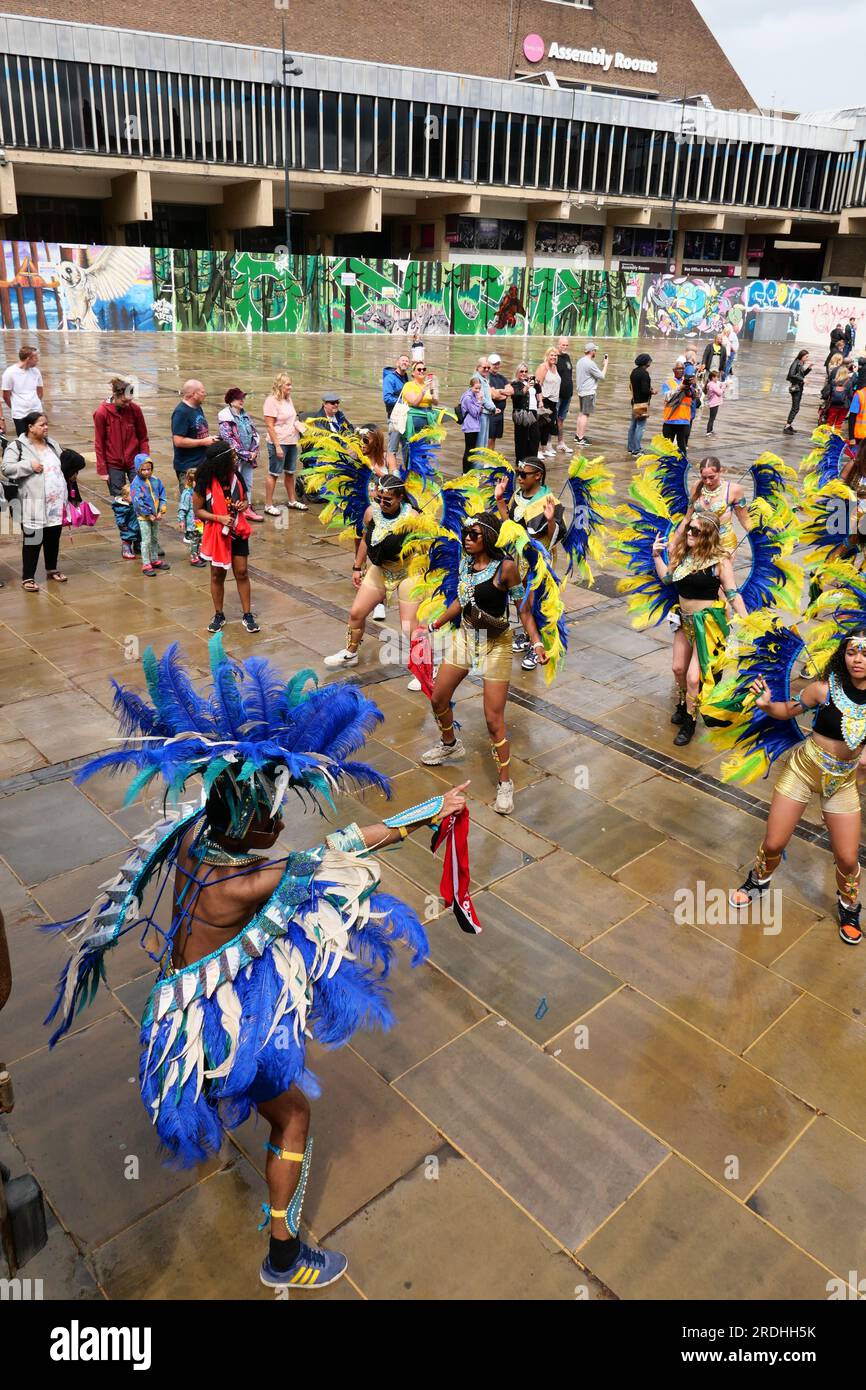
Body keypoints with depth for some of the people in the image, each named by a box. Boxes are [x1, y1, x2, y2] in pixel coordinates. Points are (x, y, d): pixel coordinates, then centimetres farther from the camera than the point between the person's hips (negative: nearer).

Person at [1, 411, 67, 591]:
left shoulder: (51, 444, 14)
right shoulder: (17, 446, -6)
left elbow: (62, 467, 22)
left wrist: (65, 495, 16)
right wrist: (29, 465, -19)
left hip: (55, 503, 6)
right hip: (33, 505, -6)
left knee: (53, 537, 14)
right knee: (32, 540, -3)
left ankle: (52, 569, 33)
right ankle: (27, 577, 6)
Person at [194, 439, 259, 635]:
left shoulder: (236, 476, -4)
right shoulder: (205, 483, -15)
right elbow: (198, 510, -8)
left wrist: (243, 505, -10)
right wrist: (219, 518, -21)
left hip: (238, 531, 3)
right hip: (216, 533, -2)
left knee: (242, 573, 3)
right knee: (217, 575, 9)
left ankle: (247, 615, 12)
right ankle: (219, 615, 23)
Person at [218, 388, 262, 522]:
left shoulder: (245, 415, 13)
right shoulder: (225, 418, -9)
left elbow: (254, 433, 13)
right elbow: (228, 439, -16)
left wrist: (254, 451, -3)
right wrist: (245, 454, -16)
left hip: (249, 457, 7)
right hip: (234, 458, -7)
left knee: (248, 484, 13)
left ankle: (247, 509, 24)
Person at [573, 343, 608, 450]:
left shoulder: (580, 362, 11)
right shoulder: (590, 363, -17)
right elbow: (602, 376, -12)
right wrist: (605, 365, -2)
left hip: (580, 391, 9)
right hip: (589, 392, -9)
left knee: (581, 413, 16)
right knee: (585, 415, -6)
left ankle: (577, 435, 19)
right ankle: (580, 439, -7)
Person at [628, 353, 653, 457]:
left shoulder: (634, 371, 8)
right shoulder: (644, 373, -18)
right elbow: (645, 390, -23)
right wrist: (652, 392, -3)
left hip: (635, 401, 9)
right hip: (642, 403, -9)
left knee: (633, 425, 16)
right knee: (640, 426, -6)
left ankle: (630, 448, 23)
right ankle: (636, 451, -7)